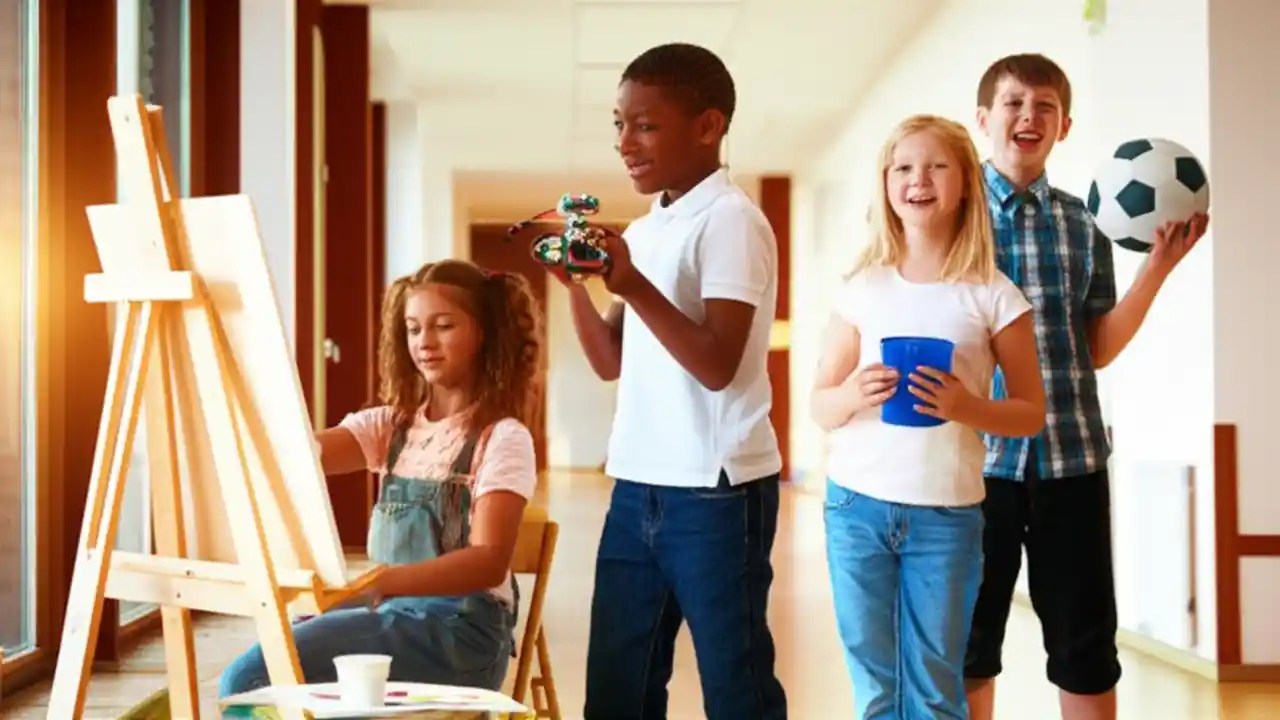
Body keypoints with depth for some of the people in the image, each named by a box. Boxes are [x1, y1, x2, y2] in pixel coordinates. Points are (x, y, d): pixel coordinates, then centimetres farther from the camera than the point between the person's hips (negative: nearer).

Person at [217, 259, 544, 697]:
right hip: (392, 611, 6)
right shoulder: (392, 425, 13)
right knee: (245, 679, -13)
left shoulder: (502, 438, -6)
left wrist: (378, 582, -33)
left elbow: (489, 561, -19)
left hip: (460, 631, -6)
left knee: (253, 680, -20)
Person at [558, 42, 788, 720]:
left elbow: (718, 366, -18)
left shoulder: (731, 220, -10)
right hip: (637, 489, 8)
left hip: (715, 493, -8)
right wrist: (576, 280, 4)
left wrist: (634, 285, -24)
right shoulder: (643, 231, 13)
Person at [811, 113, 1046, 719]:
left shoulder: (992, 296, -2)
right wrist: (853, 395, -16)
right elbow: (819, 407, 7)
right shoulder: (862, 290, 3)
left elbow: (1032, 413, 1)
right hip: (856, 504, 2)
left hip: (947, 514, -2)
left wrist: (967, 407, -18)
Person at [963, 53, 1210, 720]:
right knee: (970, 643, 10)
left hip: (1072, 457, 2)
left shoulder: (1083, 224, 7)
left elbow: (1098, 348, 6)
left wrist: (1159, 266, -3)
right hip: (977, 455, -2)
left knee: (1086, 646, 9)